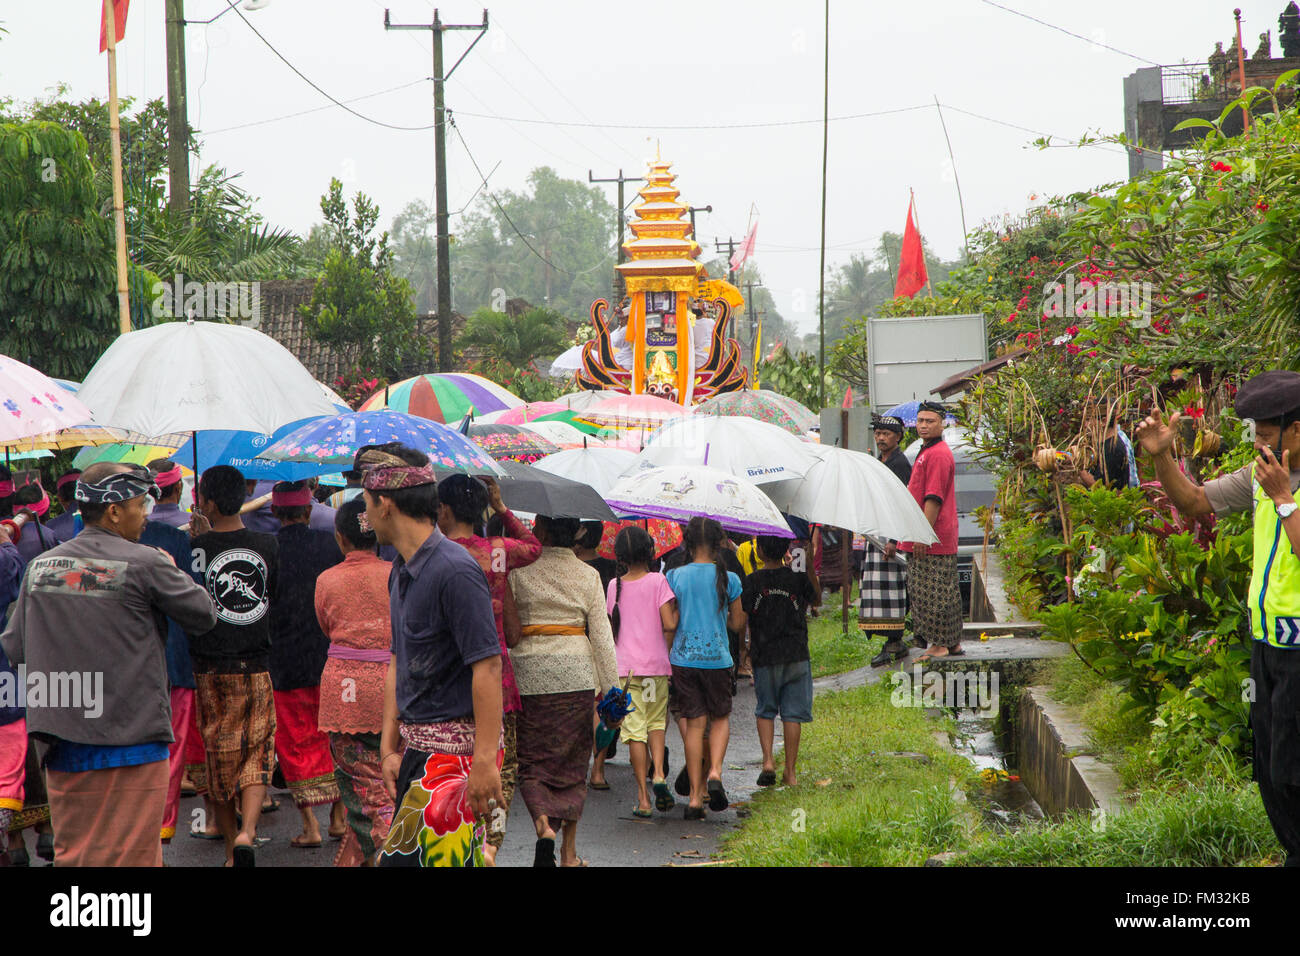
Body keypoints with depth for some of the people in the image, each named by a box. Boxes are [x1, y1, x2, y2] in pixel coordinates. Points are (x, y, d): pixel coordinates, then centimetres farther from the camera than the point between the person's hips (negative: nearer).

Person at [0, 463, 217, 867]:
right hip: (131, 739, -5)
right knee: (131, 854, -2)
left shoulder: (40, 566, 6)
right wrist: (173, 571, 18)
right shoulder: (144, 564, -9)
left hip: (63, 743, 5)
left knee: (73, 854, 12)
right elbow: (204, 614, 1)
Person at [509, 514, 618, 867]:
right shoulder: (588, 576, 2)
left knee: (531, 760, 6)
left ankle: (543, 824, -21)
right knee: (572, 762, 11)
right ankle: (569, 852, 12)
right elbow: (602, 635, 1)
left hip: (528, 673, -2)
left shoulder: (519, 570, -5)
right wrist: (610, 688, 5)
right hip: (577, 675, 2)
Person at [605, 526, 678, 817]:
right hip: (656, 663, -1)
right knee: (657, 721, 18)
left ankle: (643, 798, -1)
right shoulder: (657, 581, -4)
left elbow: (611, 628, 12)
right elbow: (669, 624, -10)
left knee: (635, 729, 1)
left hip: (625, 665, 1)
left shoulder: (615, 585, 4)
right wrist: (677, 609, 9)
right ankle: (658, 774, -6)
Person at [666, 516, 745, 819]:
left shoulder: (675, 576, -4)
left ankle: (695, 797, 2)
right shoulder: (728, 579, -3)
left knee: (694, 723, 4)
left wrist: (667, 659, 13)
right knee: (720, 718, 17)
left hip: (683, 658, 1)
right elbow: (737, 623, 5)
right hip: (717, 657, -1)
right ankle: (715, 771, -8)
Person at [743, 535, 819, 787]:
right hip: (796, 655, 1)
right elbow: (816, 600, 15)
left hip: (764, 656, -1)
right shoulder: (798, 578, -3)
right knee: (792, 714, 6)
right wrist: (810, 568, 18)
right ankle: (790, 771, 6)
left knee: (765, 710, 14)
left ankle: (768, 760, -3)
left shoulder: (752, 582, -6)